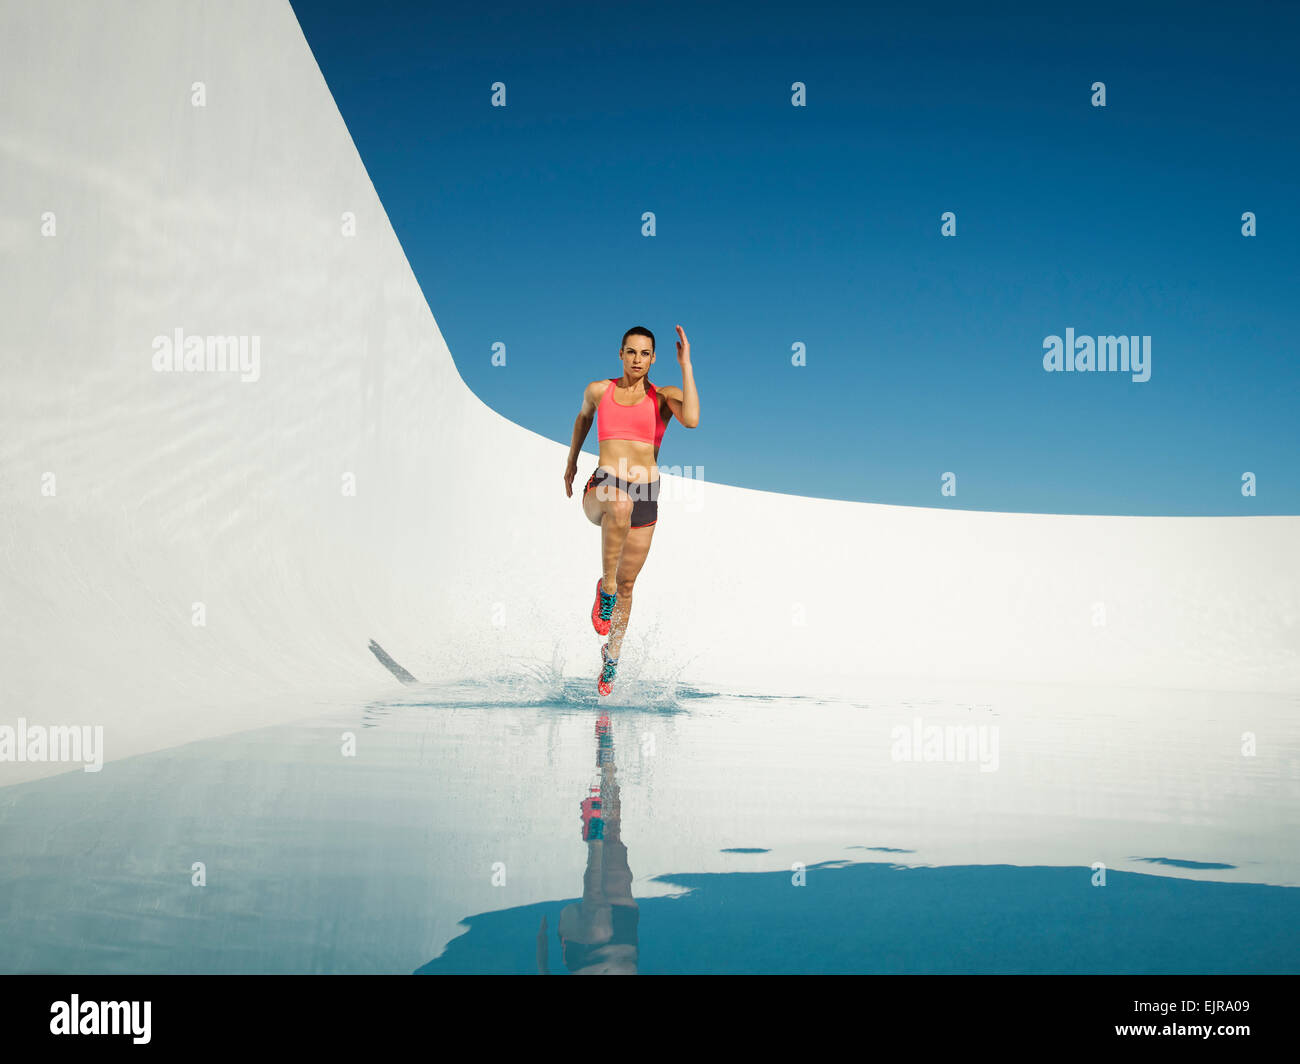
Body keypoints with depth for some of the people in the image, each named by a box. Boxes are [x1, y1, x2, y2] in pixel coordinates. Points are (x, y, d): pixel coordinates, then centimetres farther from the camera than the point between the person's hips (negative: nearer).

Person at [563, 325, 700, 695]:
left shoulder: (664, 396, 1)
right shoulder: (599, 390, 5)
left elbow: (691, 419, -21)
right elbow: (584, 416, 28)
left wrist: (686, 365, -17)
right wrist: (571, 460, 35)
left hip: (645, 498, 1)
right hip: (602, 489, -1)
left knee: (627, 583, 10)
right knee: (620, 503, -40)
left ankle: (612, 654, 33)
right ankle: (605, 587, -23)